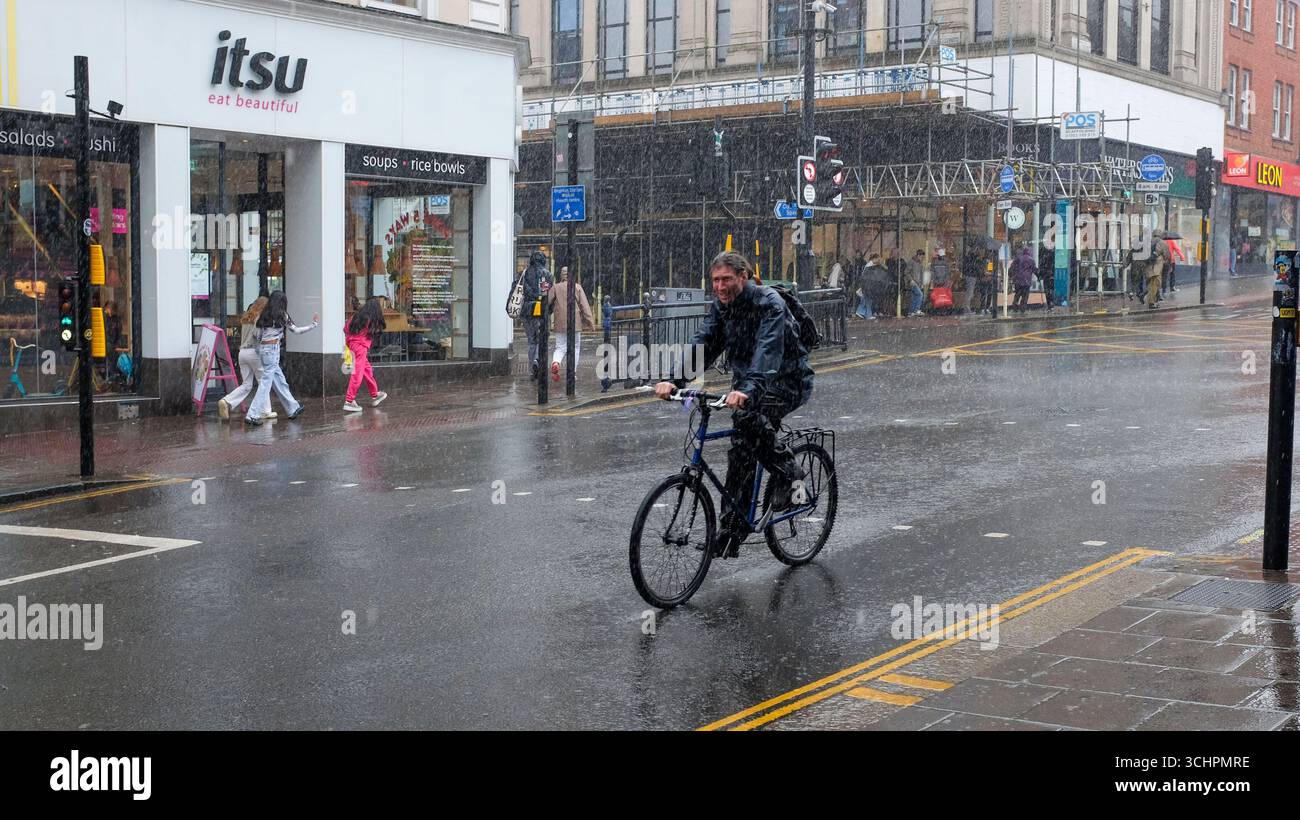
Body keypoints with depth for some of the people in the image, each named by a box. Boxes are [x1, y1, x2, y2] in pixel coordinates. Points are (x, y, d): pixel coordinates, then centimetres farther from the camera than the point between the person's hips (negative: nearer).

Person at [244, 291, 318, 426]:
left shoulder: (264, 316, 11)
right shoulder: (282, 315, -5)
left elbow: (258, 336, 10)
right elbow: (296, 330, 5)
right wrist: (313, 325, 15)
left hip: (262, 348, 7)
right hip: (273, 348, -7)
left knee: (280, 380, 16)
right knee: (266, 382, -7)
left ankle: (293, 409, 27)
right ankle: (253, 415, -12)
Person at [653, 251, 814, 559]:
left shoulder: (769, 303, -23)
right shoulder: (720, 307, -1)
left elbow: (768, 350, -38)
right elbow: (702, 344, -10)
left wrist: (747, 390, -54)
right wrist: (674, 380, -27)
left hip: (787, 381, -7)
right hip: (747, 383, 7)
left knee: (750, 417, -35)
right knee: (742, 448, -2)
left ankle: (788, 471, -11)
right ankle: (733, 533, 3)